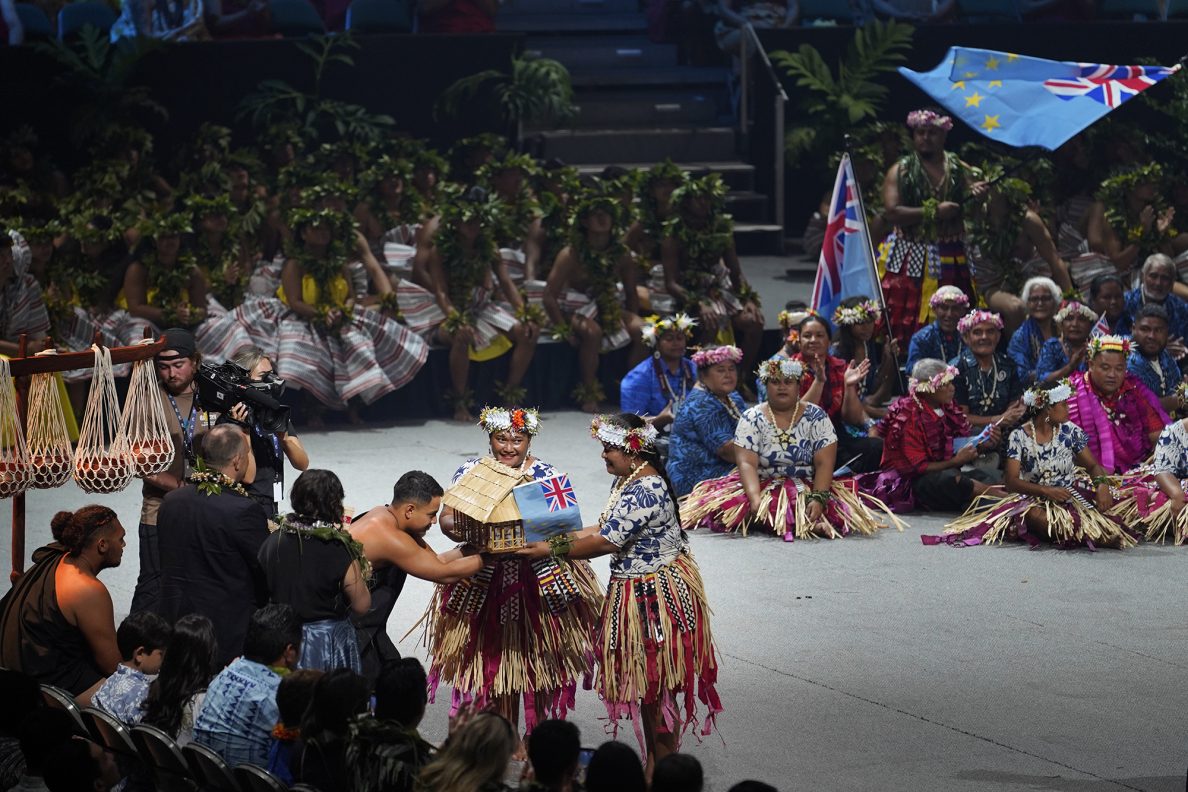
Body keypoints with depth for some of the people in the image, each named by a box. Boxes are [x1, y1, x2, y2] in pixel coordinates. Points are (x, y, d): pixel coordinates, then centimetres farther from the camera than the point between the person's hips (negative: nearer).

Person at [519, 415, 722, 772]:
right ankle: (653, 763, 26)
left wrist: (551, 550, -18)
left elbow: (606, 542, -26)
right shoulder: (631, 480, 7)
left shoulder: (643, 491, -26)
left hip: (654, 595, -10)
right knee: (646, 684, 17)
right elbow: (606, 528, 11)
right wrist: (556, 538, 2)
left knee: (657, 686, 1)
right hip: (638, 591, 10)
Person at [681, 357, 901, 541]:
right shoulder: (752, 419, -1)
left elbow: (824, 463, -7)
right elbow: (747, 464, -12)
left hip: (807, 488, -2)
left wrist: (818, 499, -26)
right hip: (763, 487, 3)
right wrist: (756, 500, -31)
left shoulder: (816, 417, 1)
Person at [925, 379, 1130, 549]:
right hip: (1036, 500, -3)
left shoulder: (1070, 432, 7)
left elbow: (1093, 466, 12)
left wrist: (1102, 484, -12)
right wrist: (1046, 491, -23)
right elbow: (1012, 481, -9)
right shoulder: (1020, 437, -3)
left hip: (1072, 496, 3)